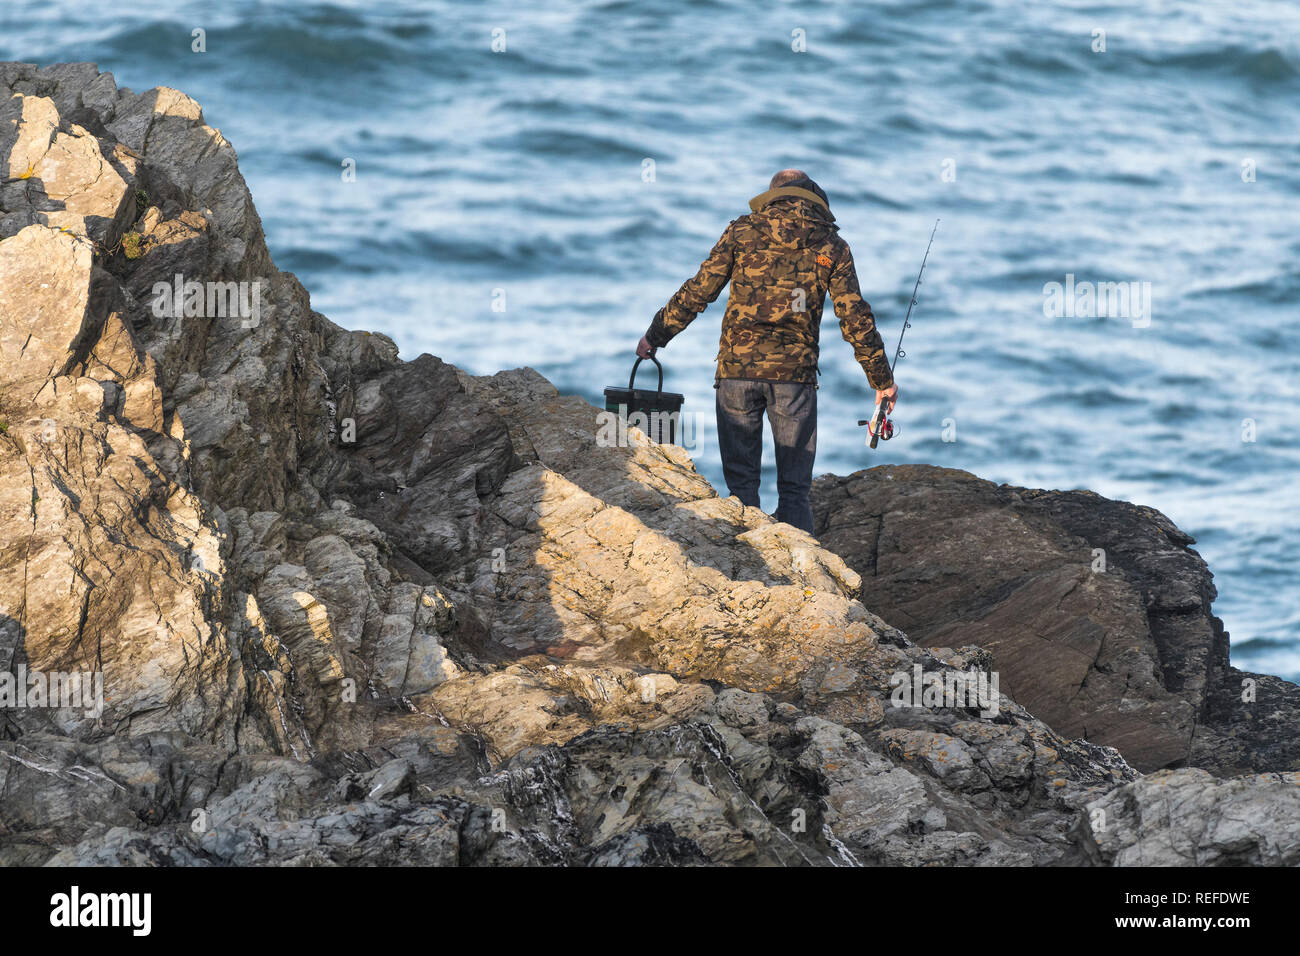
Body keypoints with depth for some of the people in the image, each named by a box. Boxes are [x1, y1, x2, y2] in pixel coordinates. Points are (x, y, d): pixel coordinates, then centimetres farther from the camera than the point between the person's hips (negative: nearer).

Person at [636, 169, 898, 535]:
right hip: (794, 373, 0)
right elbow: (855, 318, 4)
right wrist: (882, 380, 12)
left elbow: (699, 291, 5)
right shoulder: (831, 246, 6)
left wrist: (656, 335, 16)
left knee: (741, 480, 8)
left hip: (737, 368, 0)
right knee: (794, 487, 5)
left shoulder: (743, 231, 5)